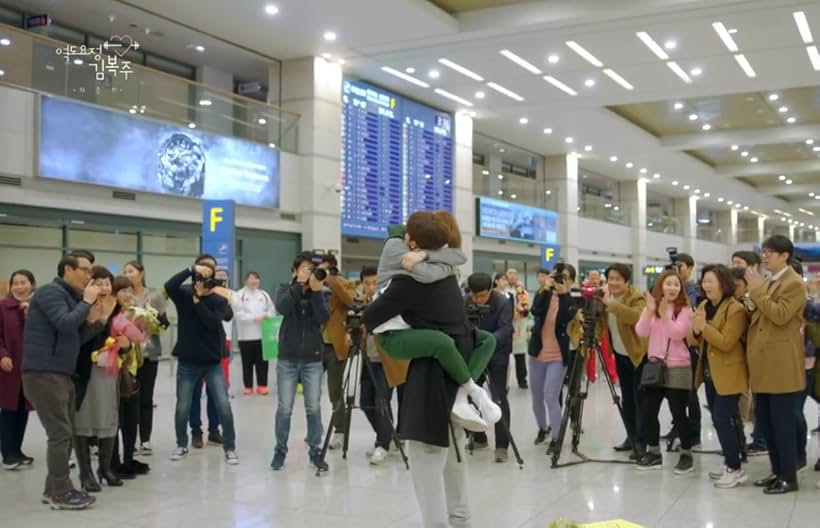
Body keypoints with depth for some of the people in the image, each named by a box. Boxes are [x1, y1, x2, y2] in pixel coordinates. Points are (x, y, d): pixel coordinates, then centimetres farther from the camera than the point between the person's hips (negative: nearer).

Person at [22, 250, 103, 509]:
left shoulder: (71, 297, 18)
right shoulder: (50, 292, -10)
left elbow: (75, 339, 17)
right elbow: (65, 324, -25)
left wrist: (92, 322, 1)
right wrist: (86, 302, -13)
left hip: (62, 374, 10)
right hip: (43, 373, -10)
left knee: (65, 433, 12)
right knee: (60, 433, -9)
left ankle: (54, 489, 20)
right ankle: (61, 493, -2)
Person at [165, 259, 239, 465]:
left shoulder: (220, 301, -3)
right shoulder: (184, 295, -3)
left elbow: (213, 322, -19)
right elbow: (169, 286, -24)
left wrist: (198, 300, -18)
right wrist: (191, 269, -26)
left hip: (213, 363, 0)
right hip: (187, 363, 0)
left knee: (224, 406, -5)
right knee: (182, 408, 9)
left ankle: (230, 448, 9)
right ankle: (182, 445, 31)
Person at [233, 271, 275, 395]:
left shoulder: (264, 294, 12)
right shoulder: (239, 295, -2)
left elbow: (272, 310, 10)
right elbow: (239, 314, -12)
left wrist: (266, 316, -12)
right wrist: (255, 317, -16)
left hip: (263, 333, 3)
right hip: (246, 335, -3)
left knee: (262, 361, 5)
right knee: (247, 362, 4)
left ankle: (262, 385, 12)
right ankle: (248, 386, 14)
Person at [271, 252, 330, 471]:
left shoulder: (319, 293, 4)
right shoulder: (285, 289, 4)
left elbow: (324, 318, -12)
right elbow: (281, 308, -18)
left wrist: (316, 291, -21)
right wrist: (299, 284, -21)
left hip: (312, 360, 1)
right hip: (287, 359, -1)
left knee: (314, 408, 2)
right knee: (284, 408, 2)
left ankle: (315, 451, 14)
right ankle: (280, 450, 16)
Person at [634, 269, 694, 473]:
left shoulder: (685, 310, -3)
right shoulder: (650, 308, 7)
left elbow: (677, 333, -17)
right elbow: (641, 332, -6)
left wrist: (664, 315, -27)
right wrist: (650, 311, -19)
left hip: (677, 368, -4)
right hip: (654, 366, 4)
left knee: (678, 413, -2)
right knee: (648, 410, 3)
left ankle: (686, 454, 12)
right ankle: (653, 452, 17)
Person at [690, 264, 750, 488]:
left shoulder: (736, 310, -16)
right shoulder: (704, 306, 10)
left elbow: (726, 343, -22)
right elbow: (694, 341, 9)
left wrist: (704, 326, -25)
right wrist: (695, 330, -13)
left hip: (728, 375, -8)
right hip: (710, 373, 8)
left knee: (723, 420, -10)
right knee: (719, 420, 13)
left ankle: (736, 469, -1)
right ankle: (729, 463, 23)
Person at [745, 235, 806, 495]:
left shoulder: (794, 283, -10)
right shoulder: (766, 283, 17)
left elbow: (780, 316, -22)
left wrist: (757, 291, -17)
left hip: (781, 364, -9)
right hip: (764, 363, 9)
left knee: (782, 421, -3)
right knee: (765, 419, 13)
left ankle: (789, 477, 7)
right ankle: (777, 471, 23)